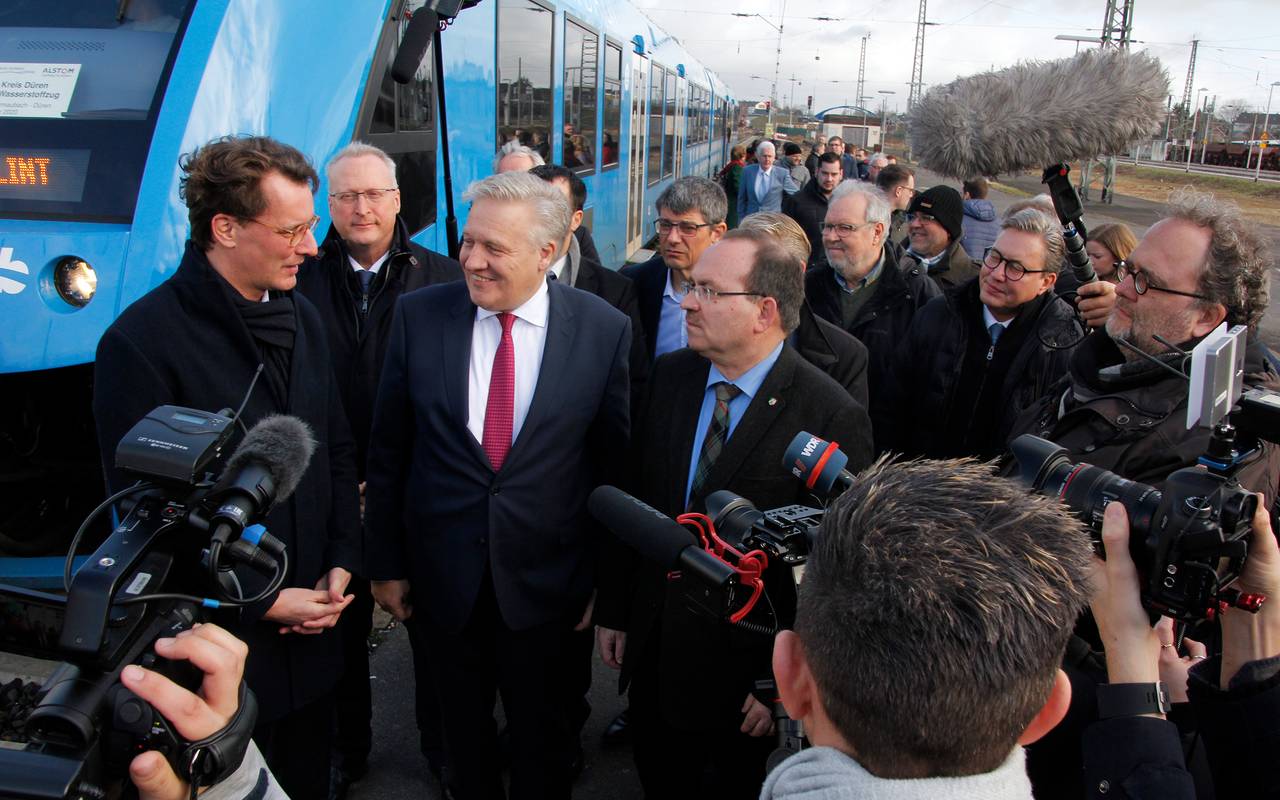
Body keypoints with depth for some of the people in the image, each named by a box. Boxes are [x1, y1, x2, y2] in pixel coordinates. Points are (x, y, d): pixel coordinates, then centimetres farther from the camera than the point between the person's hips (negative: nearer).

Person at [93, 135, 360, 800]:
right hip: (219, 652, -5)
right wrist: (260, 602, -14)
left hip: (311, 630, 6)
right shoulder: (141, 342, -17)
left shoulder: (301, 317, 5)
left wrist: (341, 563, 0)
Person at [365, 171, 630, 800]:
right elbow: (387, 452, -1)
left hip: (546, 580, -1)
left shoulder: (604, 329, -11)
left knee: (542, 737, 19)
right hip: (444, 578, 2)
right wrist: (385, 563, 2)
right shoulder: (419, 314, -8)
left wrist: (606, 579, -1)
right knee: (463, 727, 22)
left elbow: (614, 463, -4)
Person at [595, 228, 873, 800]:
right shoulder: (668, 376, -4)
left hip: (746, 665, -4)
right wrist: (613, 608, 6)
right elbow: (631, 498, 3)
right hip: (654, 647, 5)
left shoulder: (832, 418, -21)